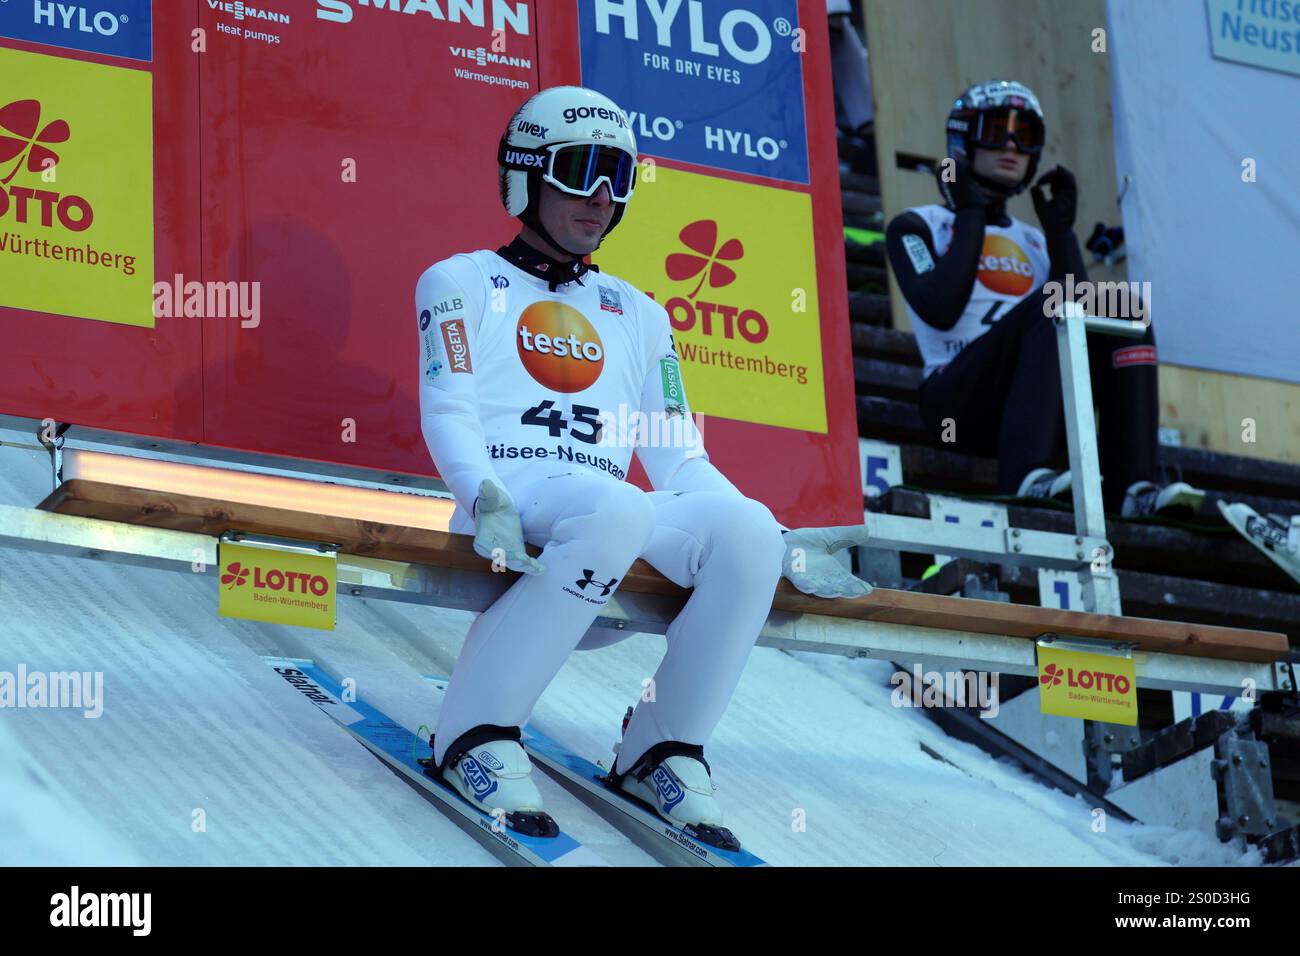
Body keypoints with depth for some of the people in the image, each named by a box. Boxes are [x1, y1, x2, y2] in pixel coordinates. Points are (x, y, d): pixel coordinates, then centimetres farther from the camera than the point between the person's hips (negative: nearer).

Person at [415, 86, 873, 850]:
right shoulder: (463, 283, 14)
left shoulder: (638, 315, 27)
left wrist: (781, 546, 6)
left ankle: (664, 751, -13)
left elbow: (679, 461, 21)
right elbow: (448, 412, -1)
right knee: (617, 508, -38)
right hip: (510, 513, -4)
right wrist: (485, 498, -23)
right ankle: (478, 732, -29)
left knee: (746, 528, -27)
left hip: (618, 517, 5)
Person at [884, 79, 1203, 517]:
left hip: (1030, 409, 5)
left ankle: (1132, 488, -30)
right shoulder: (919, 227, 10)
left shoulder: (1036, 243, 25)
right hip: (958, 405, -5)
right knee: (1054, 305, -29)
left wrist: (1060, 229, 8)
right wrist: (971, 214, -3)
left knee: (1127, 315, -16)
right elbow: (940, 311, -11)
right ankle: (1026, 477, -47)